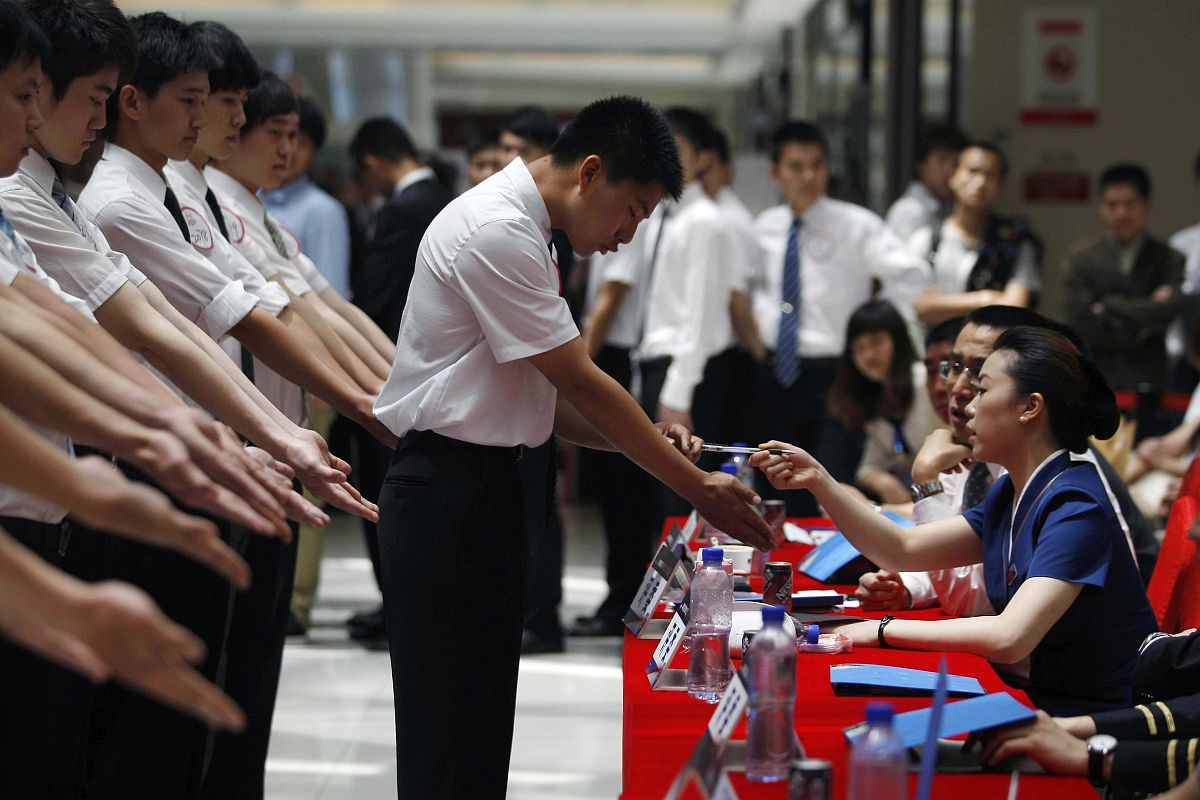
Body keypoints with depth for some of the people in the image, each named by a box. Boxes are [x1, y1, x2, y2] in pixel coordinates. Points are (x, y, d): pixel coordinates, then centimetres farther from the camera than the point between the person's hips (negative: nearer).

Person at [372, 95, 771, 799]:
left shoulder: (520, 230, 15)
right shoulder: (497, 231, -17)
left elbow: (544, 397, 16)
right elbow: (579, 383, -16)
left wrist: (648, 442, 2)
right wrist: (698, 487, -11)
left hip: (487, 484, 10)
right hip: (448, 494, -10)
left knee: (485, 720, 12)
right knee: (447, 741, -7)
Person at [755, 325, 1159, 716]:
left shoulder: (1075, 506, -20)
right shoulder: (1011, 494, 9)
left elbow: (1008, 638, -30)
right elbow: (904, 549, 11)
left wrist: (885, 629, -21)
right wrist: (818, 481, 0)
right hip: (1042, 708, 8)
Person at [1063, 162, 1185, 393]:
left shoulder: (1169, 259, 5)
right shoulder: (1080, 260, 6)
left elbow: (1172, 312, -9)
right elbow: (1080, 324, -3)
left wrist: (1110, 306, -3)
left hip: (1151, 382, 0)